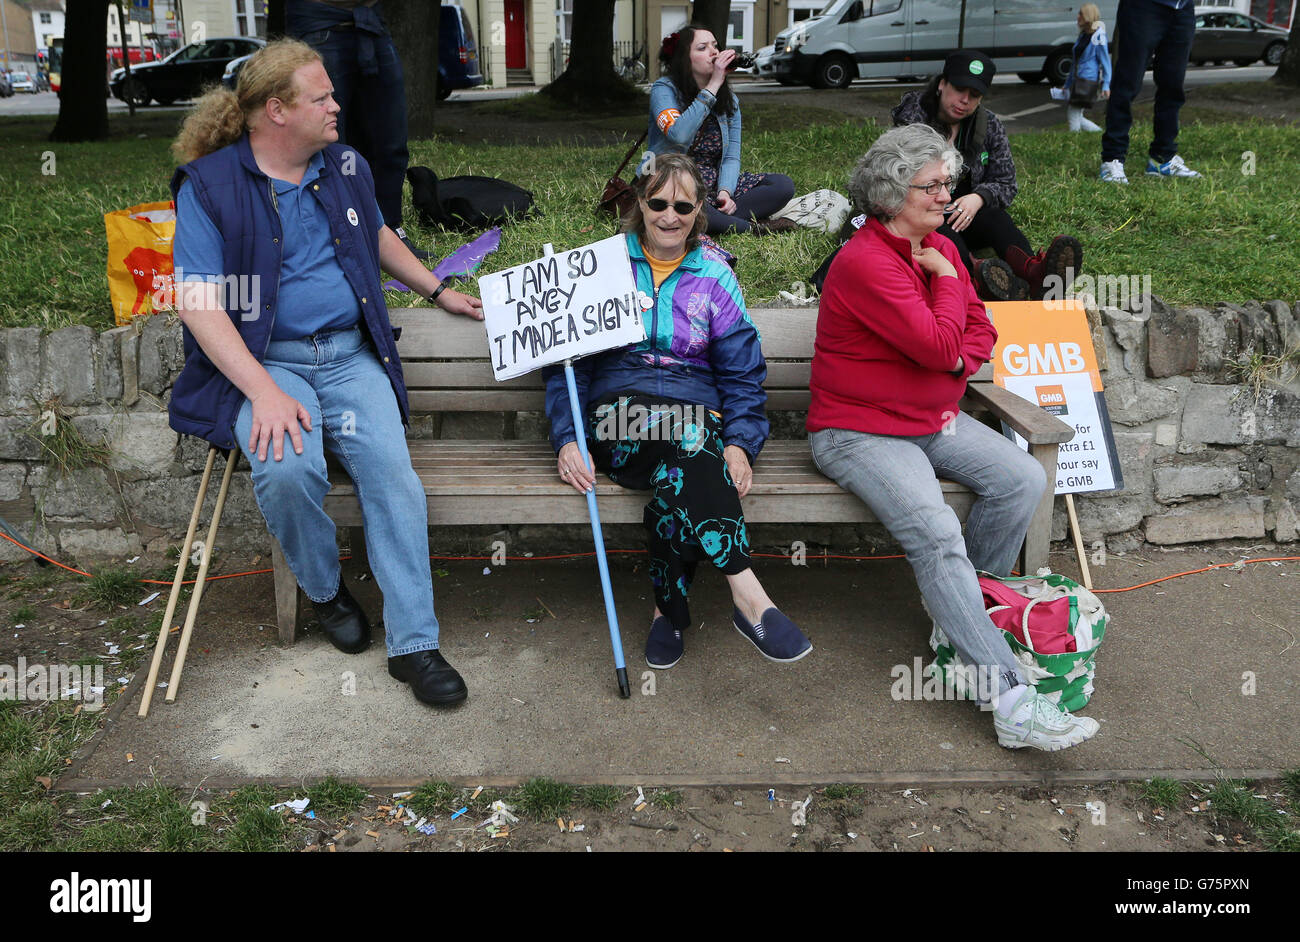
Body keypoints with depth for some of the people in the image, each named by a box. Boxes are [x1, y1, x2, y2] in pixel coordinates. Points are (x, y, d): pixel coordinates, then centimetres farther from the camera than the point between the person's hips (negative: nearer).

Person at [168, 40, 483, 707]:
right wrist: (264, 392, -24)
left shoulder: (346, 166, 13)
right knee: (287, 469, -32)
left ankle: (413, 644, -14)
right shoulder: (209, 185, -4)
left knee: (392, 472, -21)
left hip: (351, 356, 4)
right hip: (262, 360, -3)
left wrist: (438, 291, 29)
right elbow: (197, 300, -12)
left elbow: (378, 236, 34)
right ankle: (324, 590, 0)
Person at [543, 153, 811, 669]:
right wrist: (566, 438, -8)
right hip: (619, 411, -1)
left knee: (678, 476, -36)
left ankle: (669, 608, -20)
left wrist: (739, 443, -8)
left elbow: (742, 375, 11)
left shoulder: (714, 277, 14)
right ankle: (748, 596, -41)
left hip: (699, 419, 2)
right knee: (688, 438, -36)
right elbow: (567, 362, 8)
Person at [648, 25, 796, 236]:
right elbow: (679, 136, -28)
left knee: (783, 184, -9)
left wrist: (725, 191, -17)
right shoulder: (664, 90, -8)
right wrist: (713, 86, -24)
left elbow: (731, 156, 4)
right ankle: (753, 227, -21)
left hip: (715, 184, 6)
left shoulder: (729, 99, 9)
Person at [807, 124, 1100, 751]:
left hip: (933, 418, 9)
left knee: (1024, 479, -12)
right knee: (937, 536, -27)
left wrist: (956, 367, -7)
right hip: (858, 433, -8)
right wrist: (948, 280, -6)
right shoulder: (863, 262, -18)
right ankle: (1011, 700, -28)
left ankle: (969, 607, 8)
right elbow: (940, 346, -22)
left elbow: (979, 330, 16)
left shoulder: (940, 249, 11)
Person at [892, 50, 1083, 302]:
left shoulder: (990, 126, 6)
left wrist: (979, 197, -20)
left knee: (994, 215, -30)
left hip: (965, 219, 3)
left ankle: (1033, 270, -62)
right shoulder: (911, 119, -4)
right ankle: (975, 273, -69)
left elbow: (1006, 183, 4)